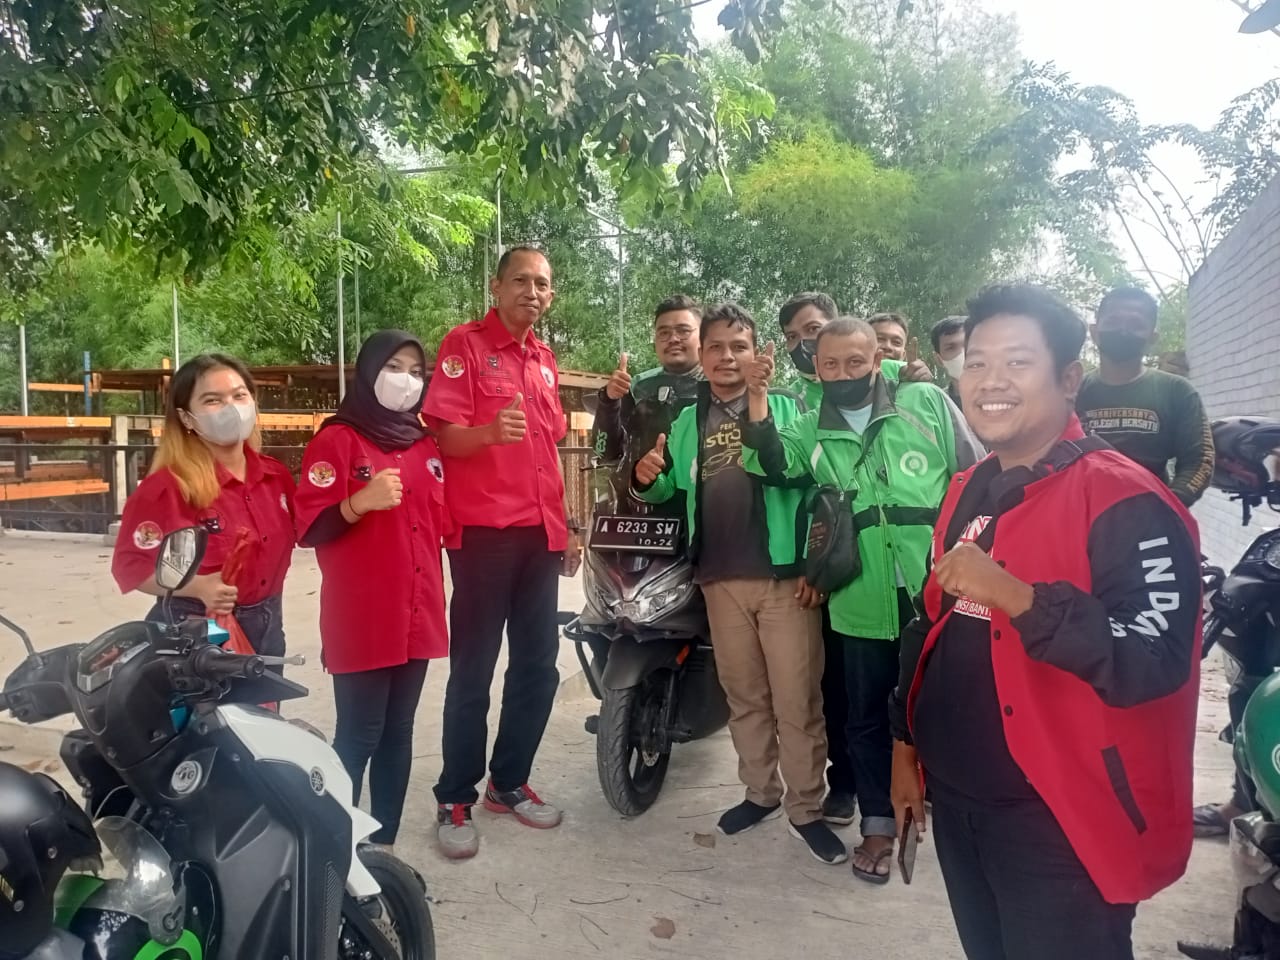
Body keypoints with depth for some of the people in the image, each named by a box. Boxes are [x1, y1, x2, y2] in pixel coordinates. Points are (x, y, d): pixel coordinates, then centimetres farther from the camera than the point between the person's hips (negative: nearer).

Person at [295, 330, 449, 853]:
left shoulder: (426, 445, 14)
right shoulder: (336, 440, -5)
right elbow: (309, 530, -12)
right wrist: (360, 502, -26)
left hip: (416, 613, 6)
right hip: (360, 619, -6)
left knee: (398, 733, 12)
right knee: (358, 737, -3)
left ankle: (384, 844, 23)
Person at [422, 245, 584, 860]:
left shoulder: (544, 358, 18)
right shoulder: (465, 344, -4)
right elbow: (444, 436, -12)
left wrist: (567, 525, 21)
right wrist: (490, 431, -33)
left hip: (541, 534, 7)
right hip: (483, 532, -7)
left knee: (538, 667, 11)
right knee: (473, 672, -1)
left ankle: (508, 782, 26)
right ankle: (455, 800, 13)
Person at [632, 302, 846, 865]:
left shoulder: (787, 407, 1)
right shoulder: (687, 422, 13)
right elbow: (668, 491, 20)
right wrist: (647, 479, -3)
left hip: (785, 575, -4)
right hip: (721, 579, 4)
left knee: (797, 700, 0)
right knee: (744, 696, 14)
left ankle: (806, 808, 14)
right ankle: (760, 792, 29)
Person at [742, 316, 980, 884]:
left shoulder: (928, 404, 0)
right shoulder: (810, 429, 4)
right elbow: (774, 464, -16)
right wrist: (756, 404, -31)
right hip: (861, 602, 2)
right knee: (867, 715, 14)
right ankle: (878, 822, 32)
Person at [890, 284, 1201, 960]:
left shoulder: (1126, 502, -17)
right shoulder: (968, 491, 7)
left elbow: (1154, 664, -27)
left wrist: (1017, 596, -36)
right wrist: (907, 744, 16)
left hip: (1062, 822, -7)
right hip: (955, 801, 7)